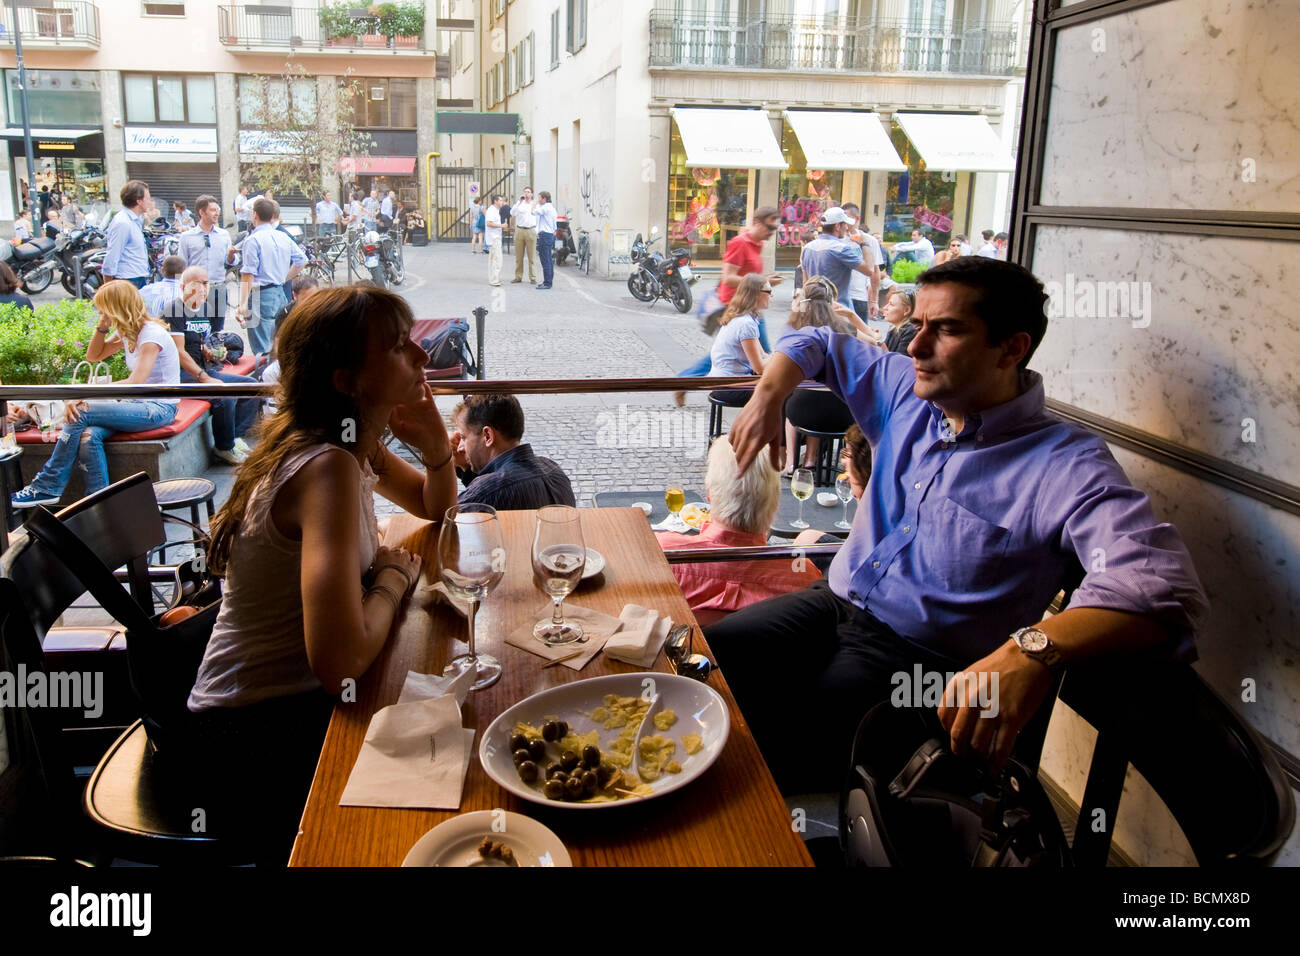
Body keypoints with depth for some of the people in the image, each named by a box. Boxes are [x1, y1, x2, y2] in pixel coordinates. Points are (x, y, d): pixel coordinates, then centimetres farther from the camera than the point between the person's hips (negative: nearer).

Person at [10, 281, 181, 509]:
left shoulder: (152, 333, -16)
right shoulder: (127, 332, 14)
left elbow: (135, 384, -25)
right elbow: (93, 356, 26)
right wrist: (102, 327, 8)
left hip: (159, 408, -8)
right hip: (137, 403, 8)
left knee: (80, 415, -20)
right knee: (89, 437, -22)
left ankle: (47, 488, -7)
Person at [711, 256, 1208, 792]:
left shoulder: (1065, 465, -16)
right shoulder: (907, 391, 6)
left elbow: (1163, 585, -32)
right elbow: (817, 345, 23)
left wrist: (1035, 649, -49)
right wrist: (767, 399, 3)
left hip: (917, 661, -6)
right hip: (833, 605, 7)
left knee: (778, 749, -27)